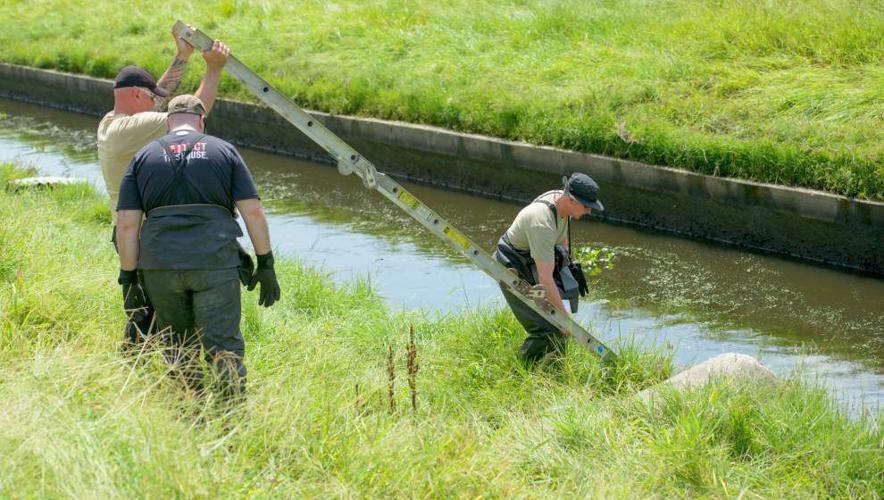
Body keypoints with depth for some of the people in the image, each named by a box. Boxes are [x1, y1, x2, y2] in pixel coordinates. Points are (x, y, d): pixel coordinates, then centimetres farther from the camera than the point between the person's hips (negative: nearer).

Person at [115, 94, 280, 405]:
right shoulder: (224, 151, 10)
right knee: (224, 348, -1)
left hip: (160, 264, 2)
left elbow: (126, 223, 4)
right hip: (215, 260, -1)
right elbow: (253, 211, 3)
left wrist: (128, 276, 9)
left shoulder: (143, 158, 12)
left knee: (178, 351, 14)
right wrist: (265, 264, 7)